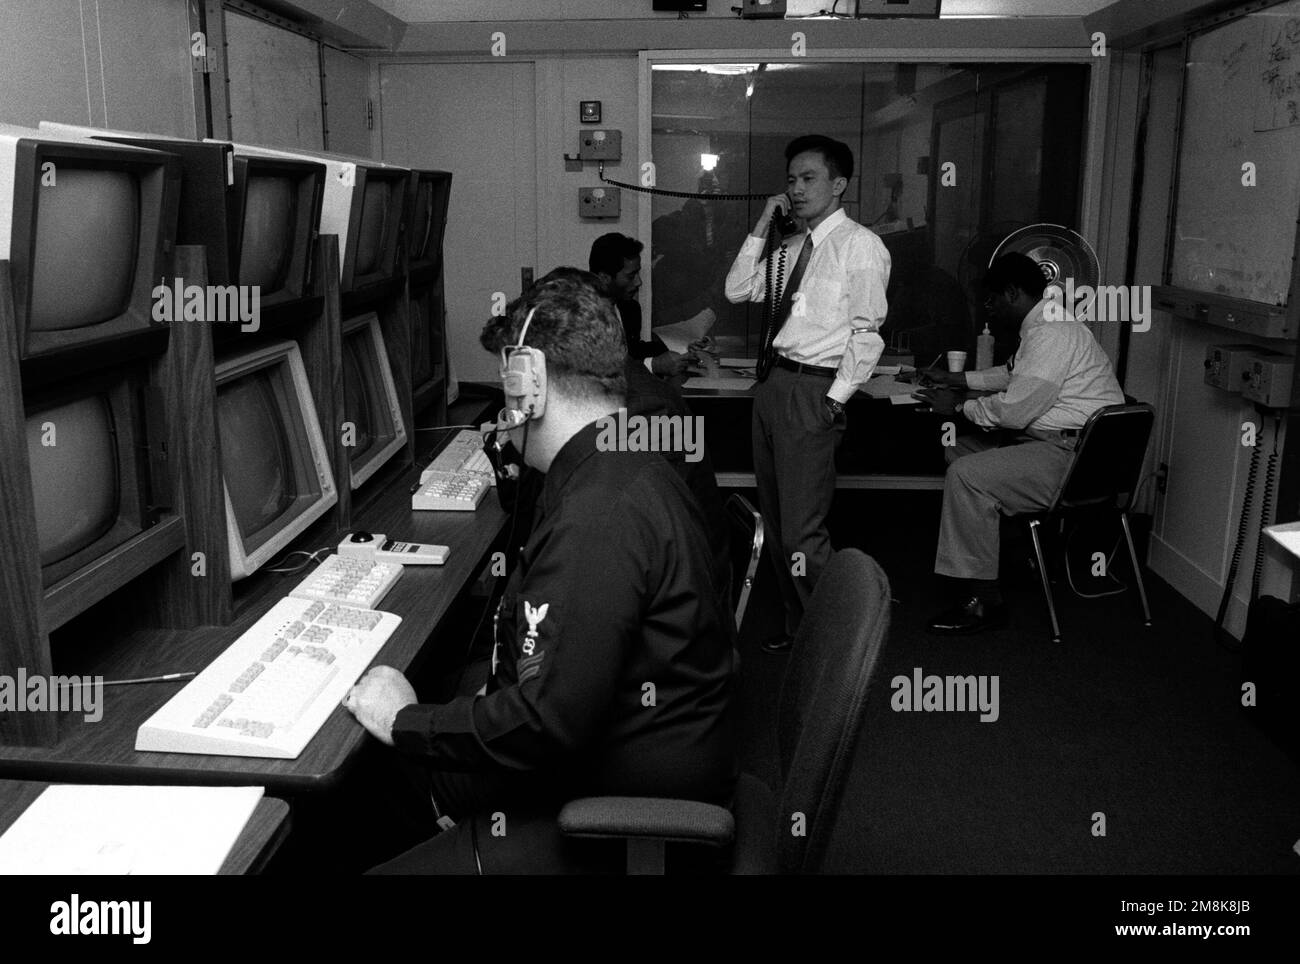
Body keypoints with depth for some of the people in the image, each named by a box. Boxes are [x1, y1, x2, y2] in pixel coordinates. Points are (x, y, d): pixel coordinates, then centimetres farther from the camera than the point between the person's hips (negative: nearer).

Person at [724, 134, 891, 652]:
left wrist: (837, 398, -15)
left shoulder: (859, 245, -6)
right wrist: (761, 228, 6)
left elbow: (867, 332, -11)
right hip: (772, 382, 8)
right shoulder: (790, 247, 16)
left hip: (814, 391, -8)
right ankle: (797, 623, 29)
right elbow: (736, 291, 13)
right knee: (774, 517, 15)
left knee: (801, 529, -8)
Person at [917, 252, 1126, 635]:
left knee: (966, 476, -24)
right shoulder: (1046, 323, 16)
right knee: (959, 450, 17)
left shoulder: (1051, 334, -20)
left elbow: (1014, 410, -25)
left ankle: (983, 602, -20)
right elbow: (1013, 374, 34)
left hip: (1072, 457, -11)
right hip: (1054, 441, 11)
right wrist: (958, 380, 28)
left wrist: (959, 407, -9)